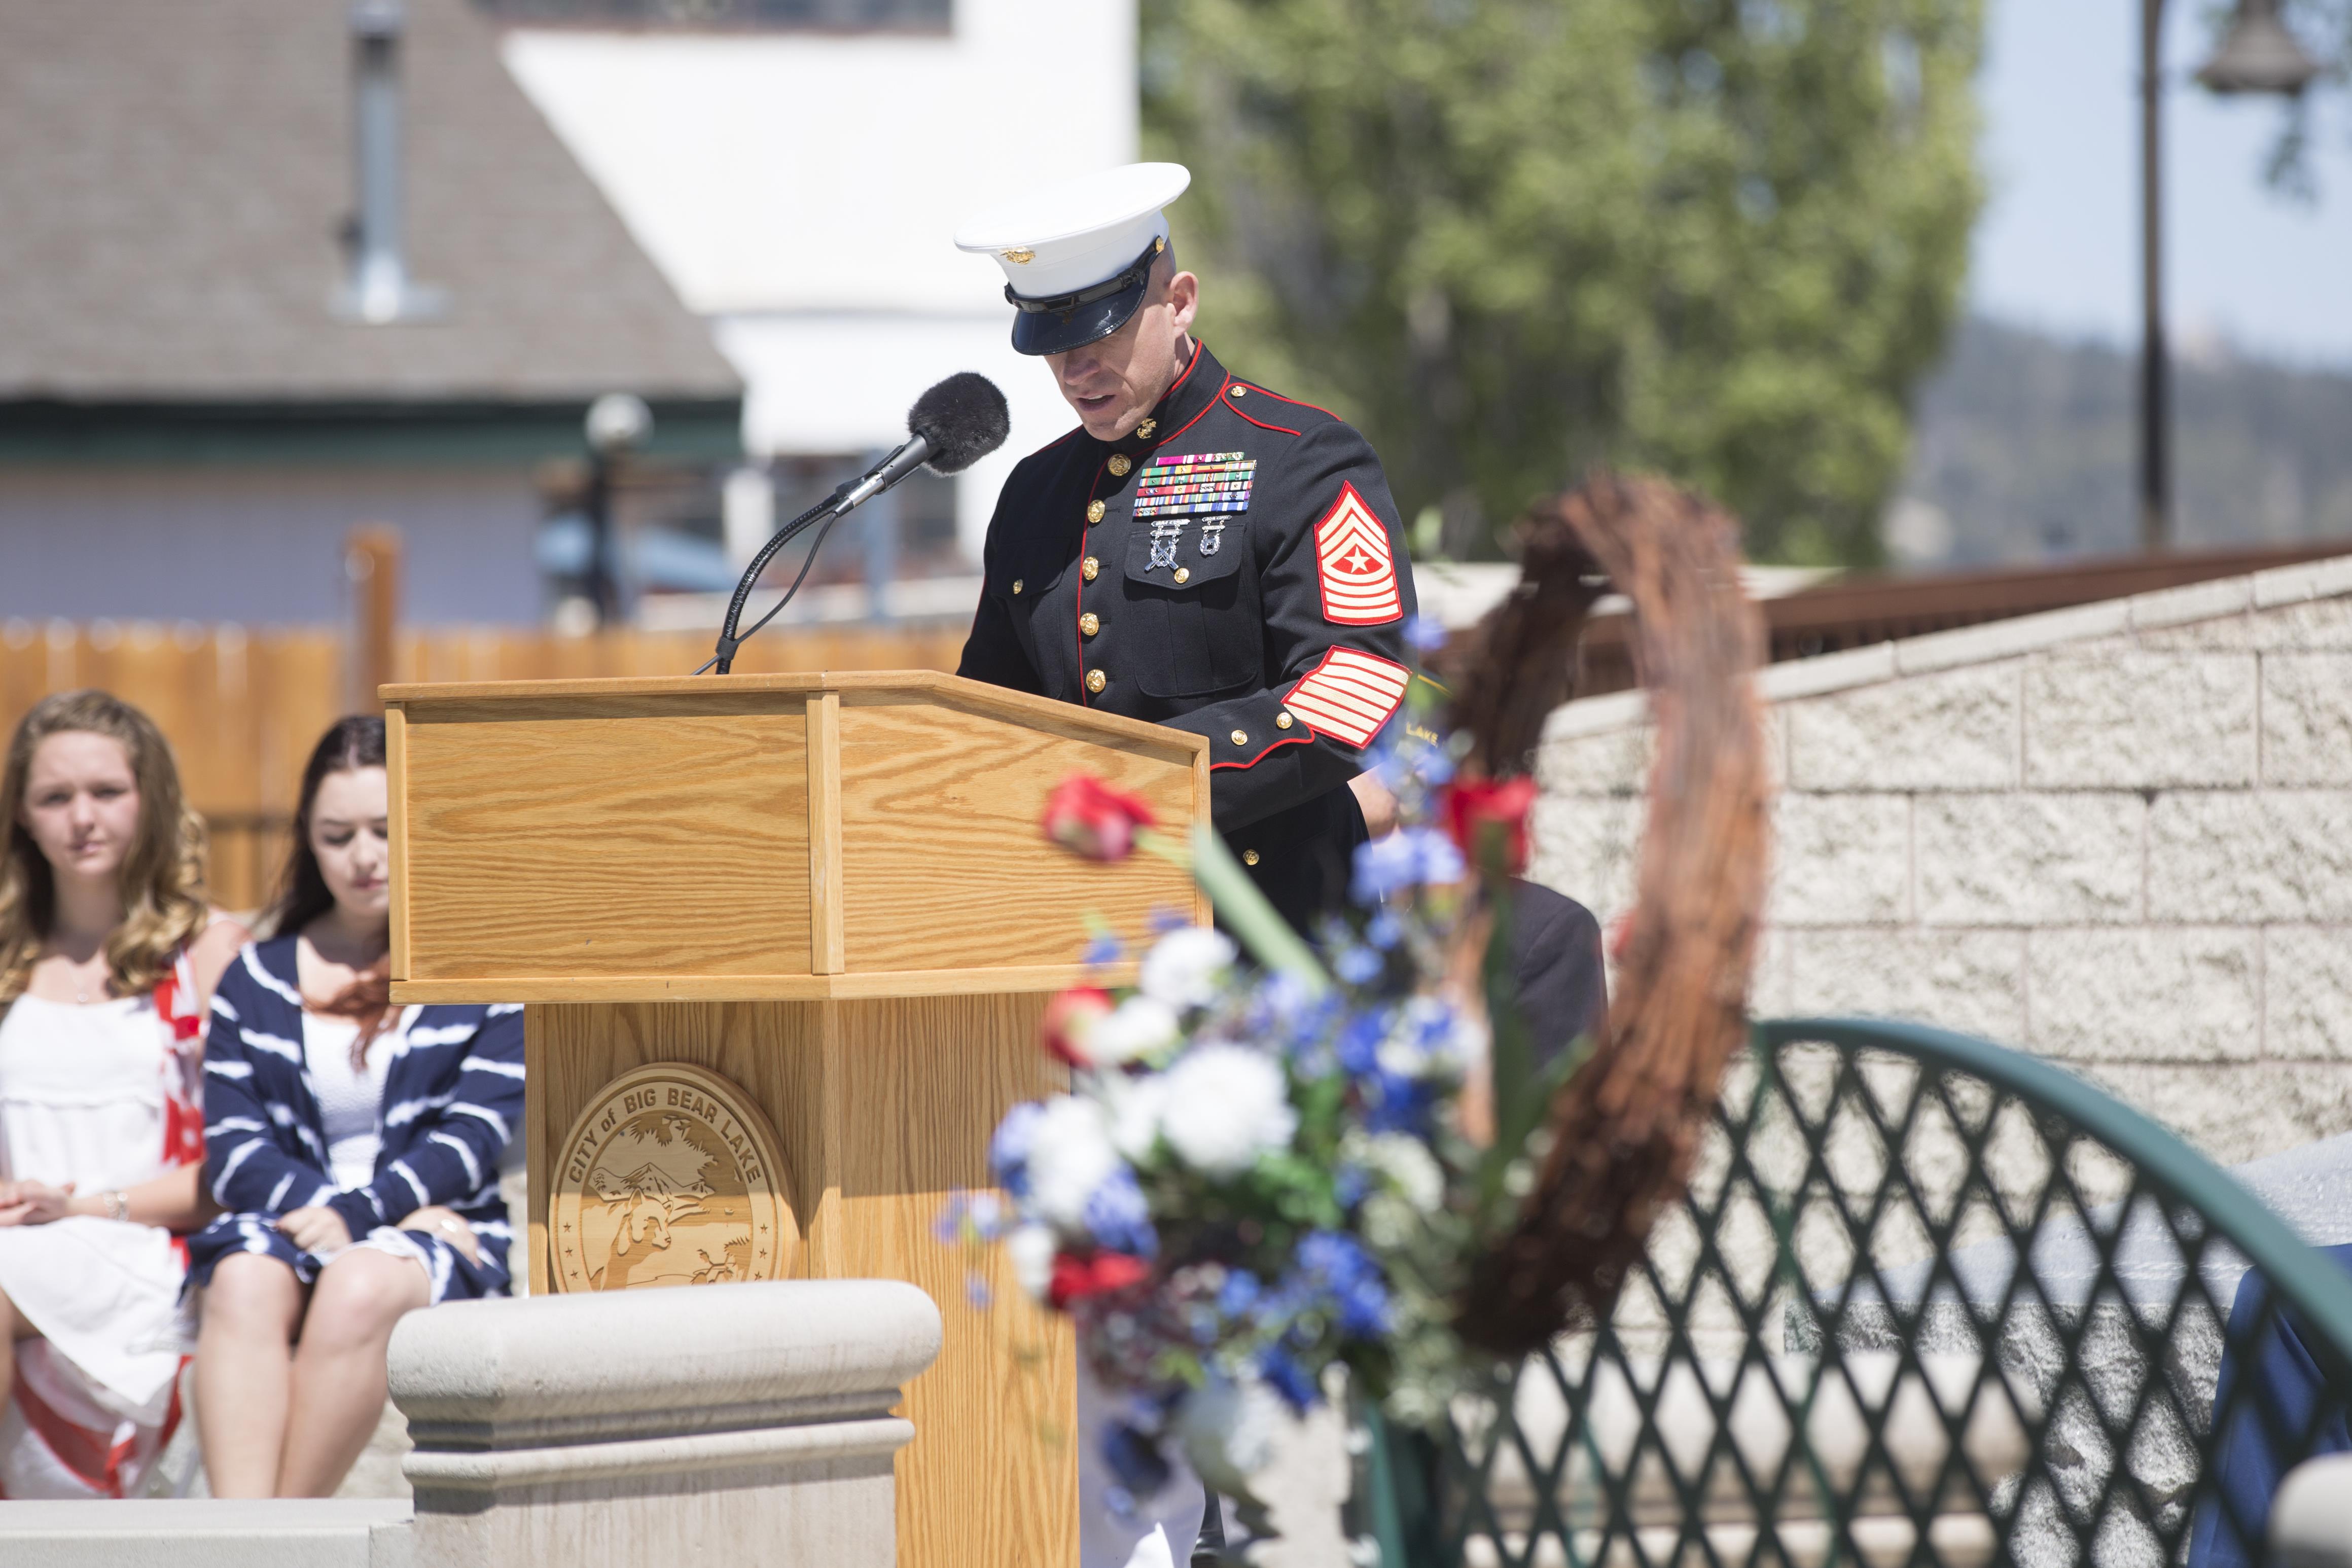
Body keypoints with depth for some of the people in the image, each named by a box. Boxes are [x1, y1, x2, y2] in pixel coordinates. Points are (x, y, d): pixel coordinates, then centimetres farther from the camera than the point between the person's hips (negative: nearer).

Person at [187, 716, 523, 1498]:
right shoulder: (256, 981, 17)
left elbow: (472, 1139, -2)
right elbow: (232, 1148, 6)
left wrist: (358, 1216, -17)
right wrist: (362, 1211, -11)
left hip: (441, 1241, -2)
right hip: (289, 1222, 2)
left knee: (360, 1285, -37)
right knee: (243, 1281, -34)